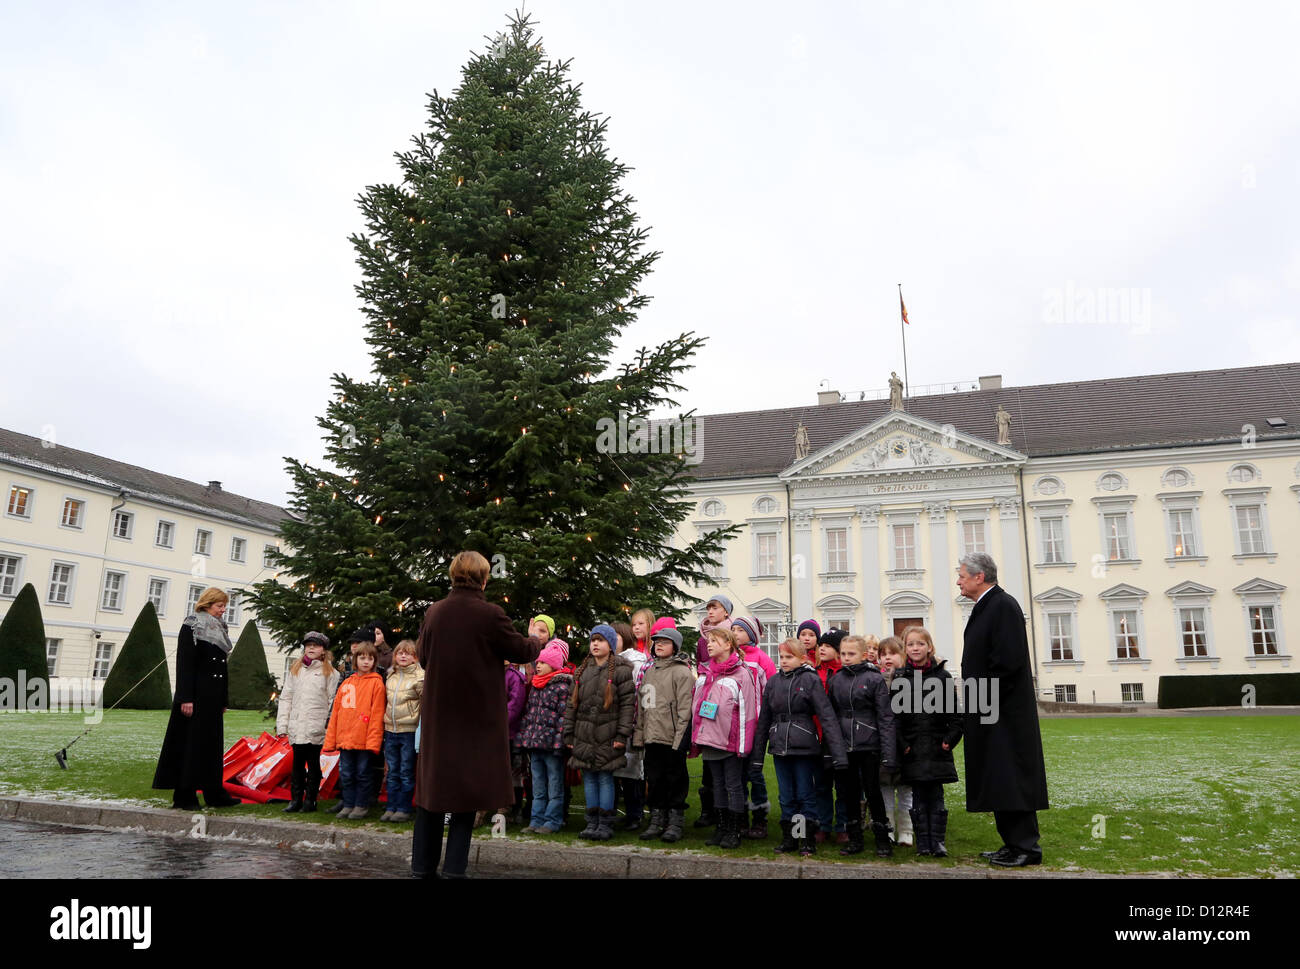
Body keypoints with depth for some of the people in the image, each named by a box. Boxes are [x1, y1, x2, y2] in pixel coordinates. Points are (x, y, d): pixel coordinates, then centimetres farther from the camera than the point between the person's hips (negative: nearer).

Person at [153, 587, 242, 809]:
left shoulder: (220, 629, 16)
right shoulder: (191, 626, -6)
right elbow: (184, 663, -13)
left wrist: (224, 699, 17)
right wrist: (186, 698, -19)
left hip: (213, 697, 8)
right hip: (195, 696, -8)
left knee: (213, 744, 10)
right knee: (189, 743, -2)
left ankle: (215, 794, 15)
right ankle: (184, 796, 5)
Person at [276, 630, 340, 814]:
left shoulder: (330, 672, 3)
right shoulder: (295, 670, 16)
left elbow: (333, 701, -1)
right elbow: (286, 698, 15)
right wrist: (282, 724, 8)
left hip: (316, 727, -3)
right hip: (297, 727, 4)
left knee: (313, 763, 3)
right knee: (297, 763, 7)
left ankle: (310, 800, 11)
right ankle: (295, 799, 15)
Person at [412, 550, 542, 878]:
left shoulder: (433, 612, -2)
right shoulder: (490, 614, -14)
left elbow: (423, 657, 12)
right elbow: (521, 651, -2)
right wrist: (537, 641, 19)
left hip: (437, 713, 4)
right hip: (476, 715, -4)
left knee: (432, 784, 13)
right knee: (468, 787, 6)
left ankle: (422, 865, 19)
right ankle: (454, 867, 7)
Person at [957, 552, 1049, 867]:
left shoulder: (1003, 605, -15)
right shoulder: (986, 606, 15)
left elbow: (1009, 661, -22)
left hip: (1005, 712, -10)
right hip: (988, 711, 10)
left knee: (1010, 780, -4)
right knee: (999, 782, 13)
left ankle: (1026, 847, 4)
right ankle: (1013, 843, 21)